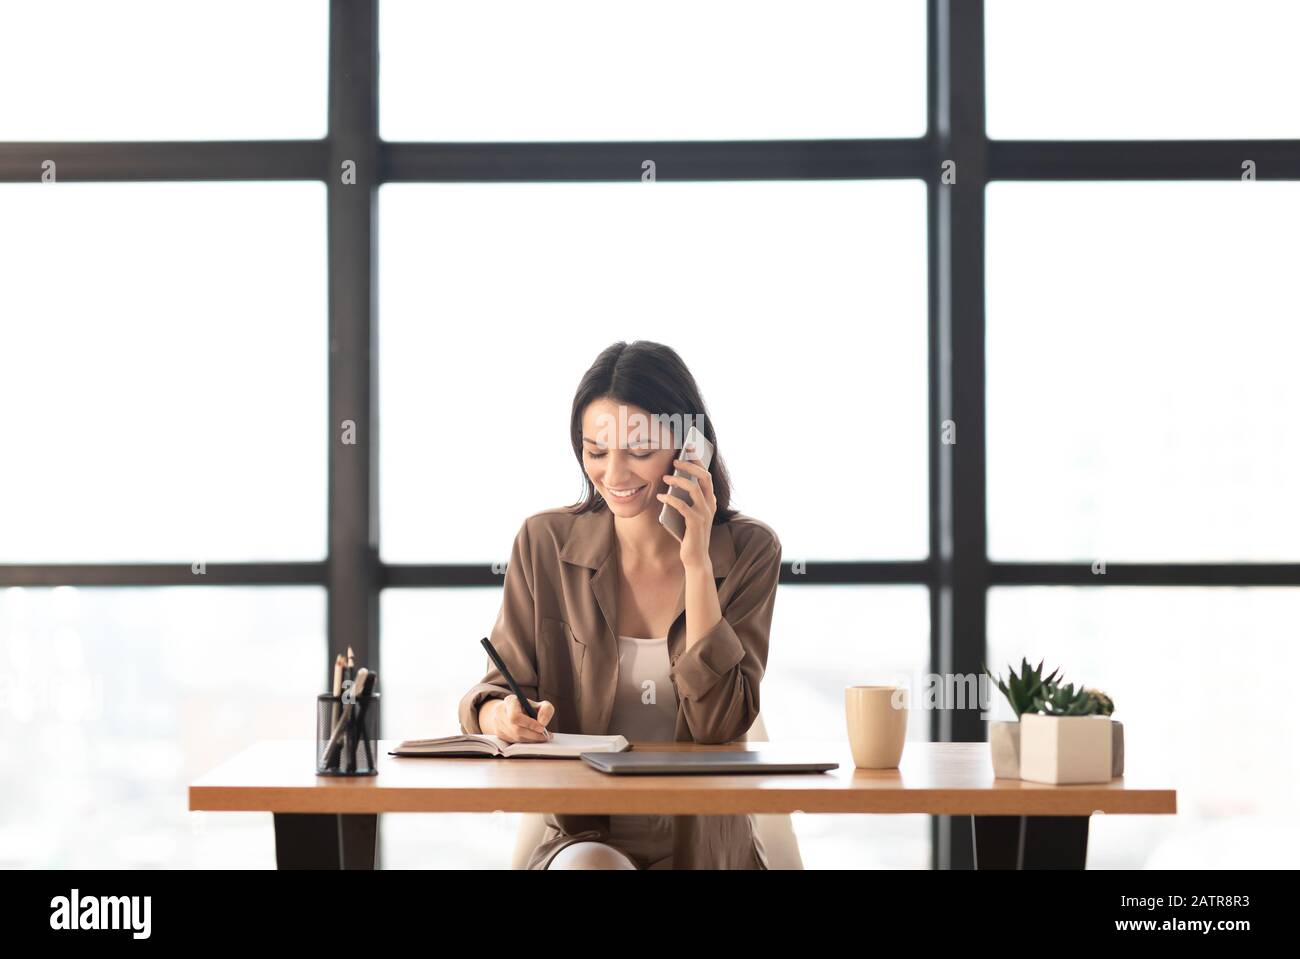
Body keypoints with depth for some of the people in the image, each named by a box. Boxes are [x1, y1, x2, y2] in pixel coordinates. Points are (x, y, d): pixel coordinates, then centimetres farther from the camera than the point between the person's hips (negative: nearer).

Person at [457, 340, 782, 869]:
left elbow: (721, 722, -10)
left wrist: (697, 562, -15)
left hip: (705, 845, 0)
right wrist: (500, 714, -23)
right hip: (583, 839, 0)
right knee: (589, 866, -33)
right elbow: (497, 687, 2)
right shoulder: (545, 543, 1)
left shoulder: (749, 551, -2)